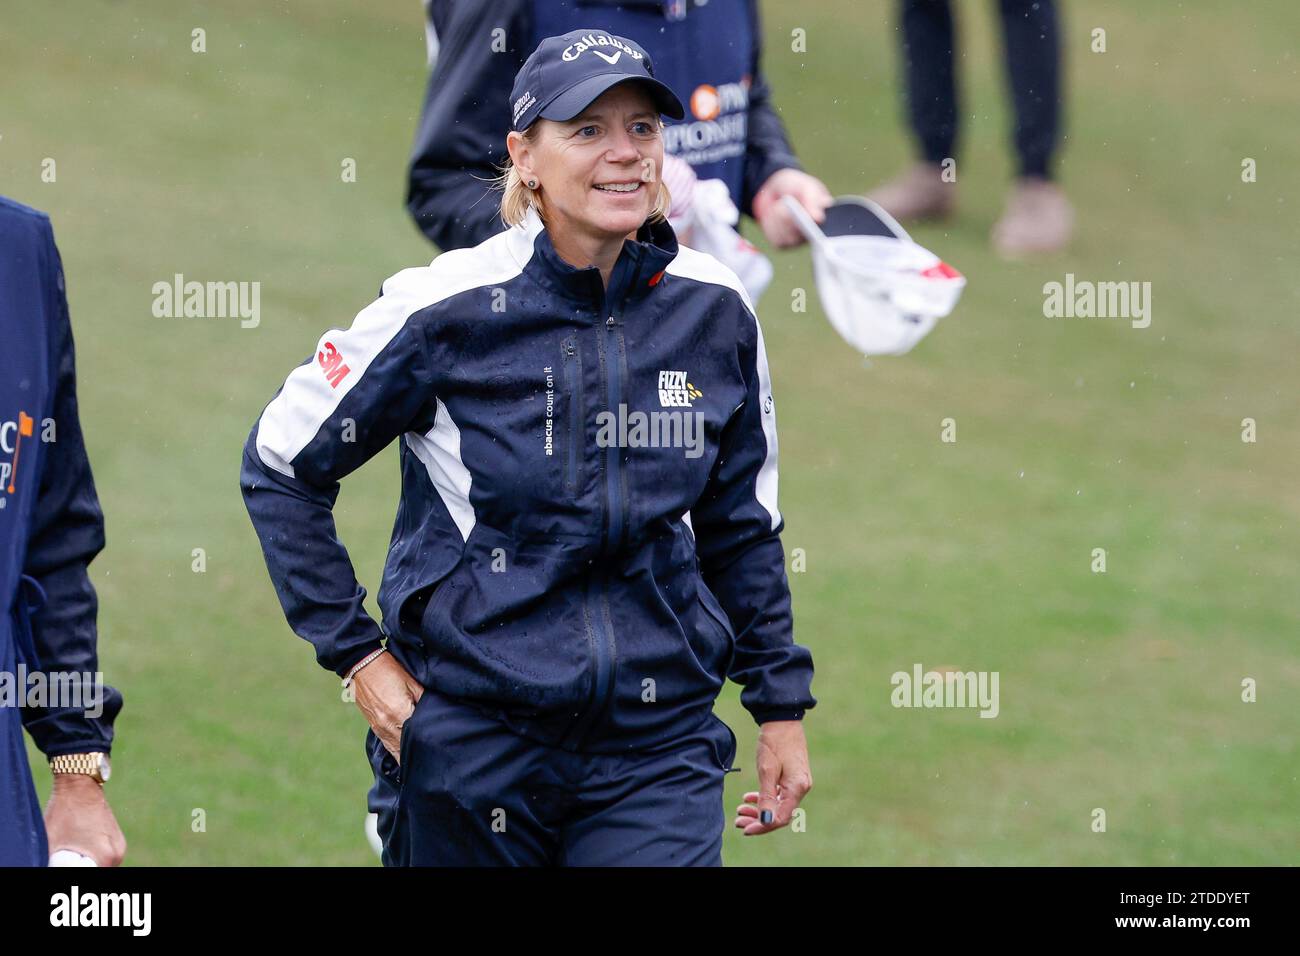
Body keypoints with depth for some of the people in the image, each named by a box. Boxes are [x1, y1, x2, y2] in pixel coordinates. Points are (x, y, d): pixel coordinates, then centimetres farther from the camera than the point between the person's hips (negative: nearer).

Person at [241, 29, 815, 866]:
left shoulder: (714, 314, 2)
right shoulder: (447, 309, -9)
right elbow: (280, 465, 1)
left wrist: (781, 707, 15)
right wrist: (354, 654, -3)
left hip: (659, 748, 2)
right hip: (471, 734, -2)